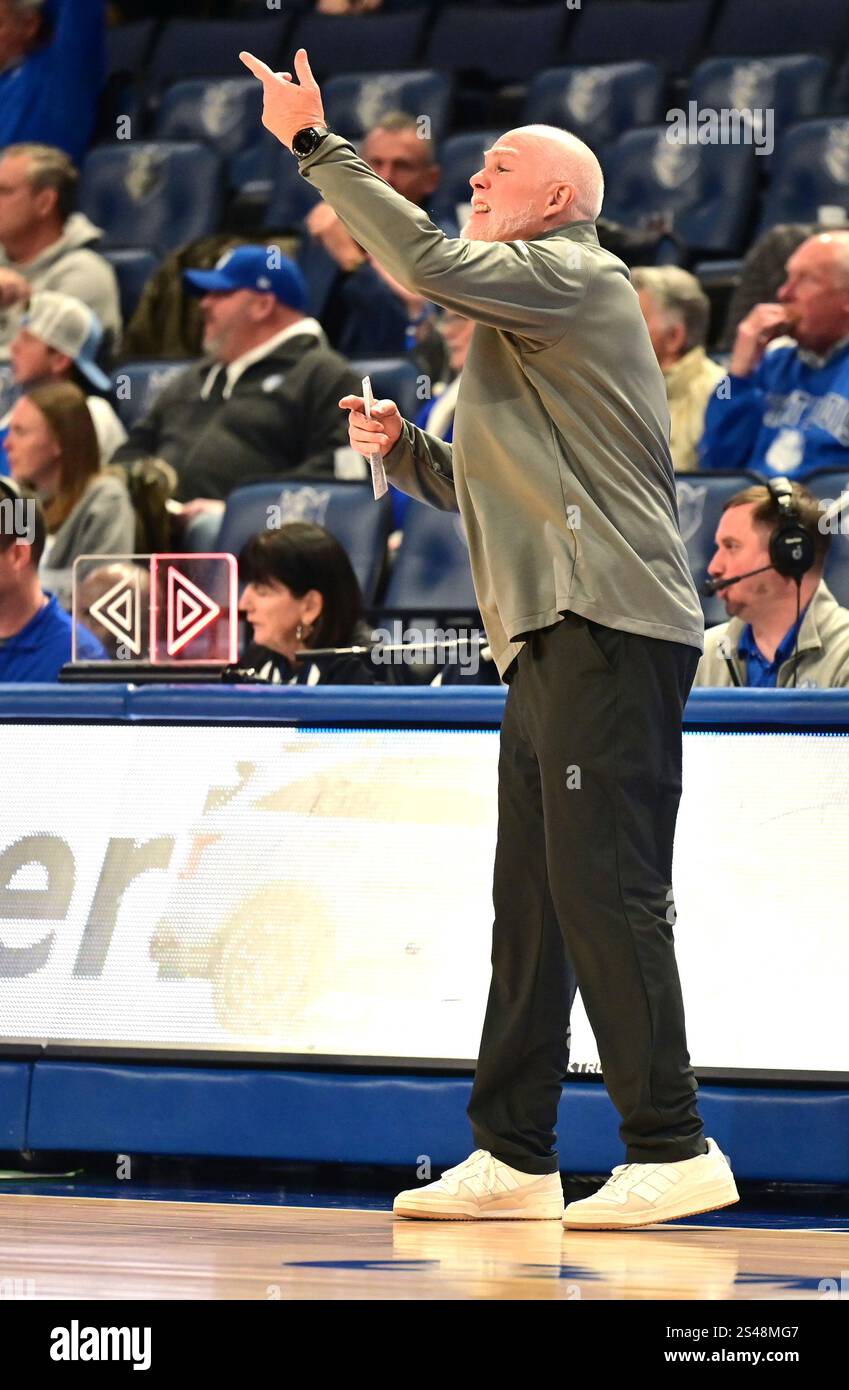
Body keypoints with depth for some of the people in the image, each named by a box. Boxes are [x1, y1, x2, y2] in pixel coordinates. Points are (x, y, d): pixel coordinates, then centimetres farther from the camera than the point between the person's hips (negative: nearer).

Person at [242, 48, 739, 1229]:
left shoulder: (573, 273, -2)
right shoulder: (525, 323, 28)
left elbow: (428, 261, -18)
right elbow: (495, 493, 33)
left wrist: (316, 144, -12)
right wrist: (404, 451, 15)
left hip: (609, 631, -11)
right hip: (554, 641, 11)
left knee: (605, 888, -14)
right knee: (531, 902, 10)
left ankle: (671, 1149, -15)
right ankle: (513, 1157, 14)